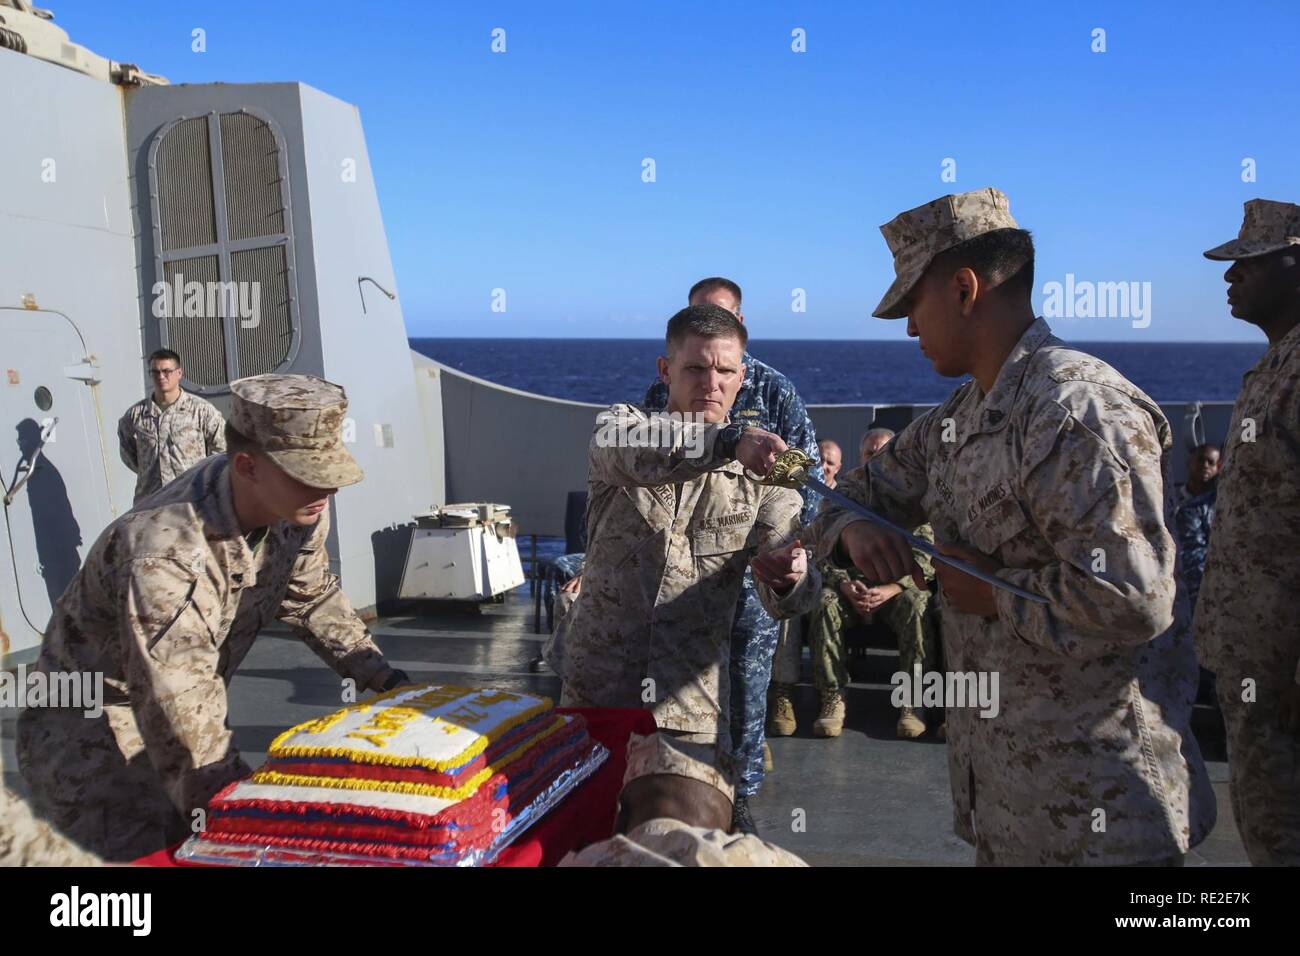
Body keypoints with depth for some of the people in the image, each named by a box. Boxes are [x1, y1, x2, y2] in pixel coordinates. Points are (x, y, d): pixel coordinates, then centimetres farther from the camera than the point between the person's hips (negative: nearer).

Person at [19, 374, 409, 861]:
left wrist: (378, 674, -1)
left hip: (180, 702, 7)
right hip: (89, 736, -7)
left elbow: (312, 596, 6)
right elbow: (186, 730, -38)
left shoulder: (300, 508, -14)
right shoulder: (166, 552, -38)